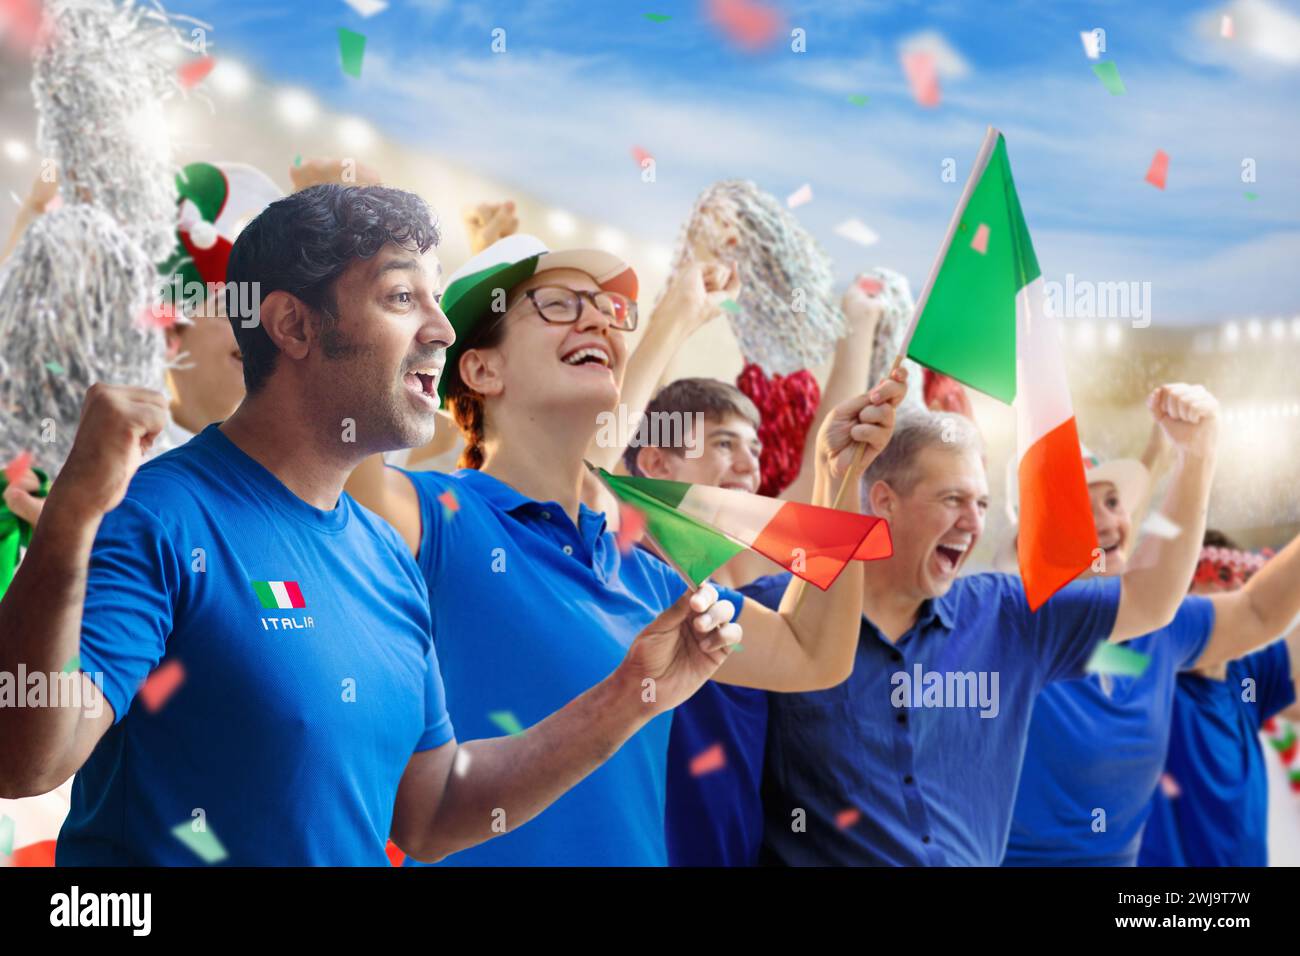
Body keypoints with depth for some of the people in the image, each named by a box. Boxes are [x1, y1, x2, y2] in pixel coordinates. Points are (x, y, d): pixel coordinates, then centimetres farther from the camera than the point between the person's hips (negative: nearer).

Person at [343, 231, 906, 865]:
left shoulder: (639, 575, 10)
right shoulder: (438, 517, -10)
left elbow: (811, 655, 16)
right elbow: (344, 484, -32)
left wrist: (838, 471, 8)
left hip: (637, 849, 7)